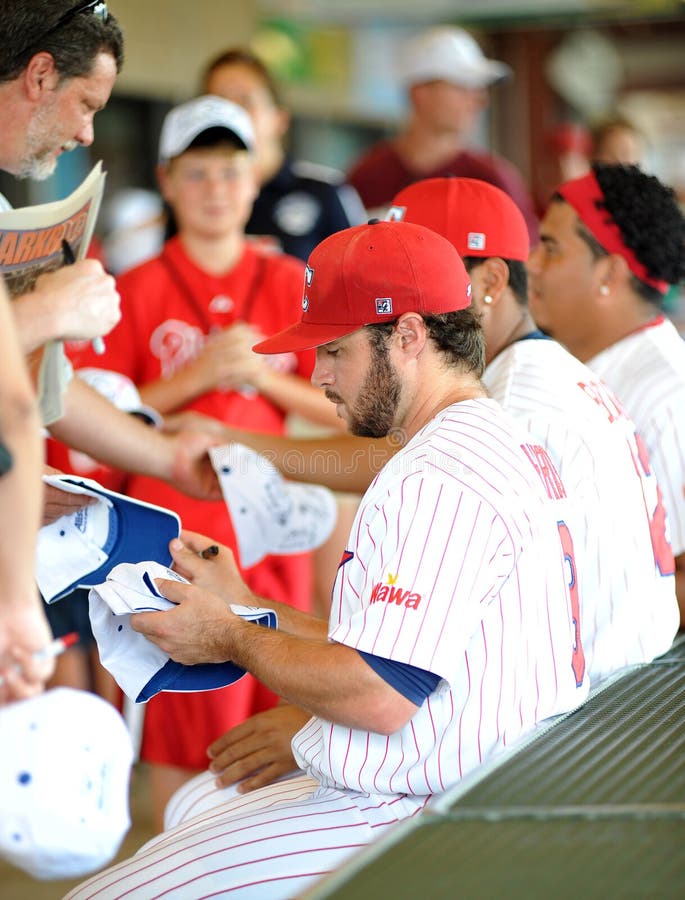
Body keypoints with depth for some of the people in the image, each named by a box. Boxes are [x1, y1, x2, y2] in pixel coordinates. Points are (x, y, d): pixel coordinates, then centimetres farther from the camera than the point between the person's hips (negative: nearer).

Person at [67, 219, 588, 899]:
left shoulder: (442, 479, -19)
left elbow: (380, 696, -25)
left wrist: (231, 640, -10)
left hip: (402, 818, -11)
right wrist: (251, 609, 17)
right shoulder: (497, 442, 16)